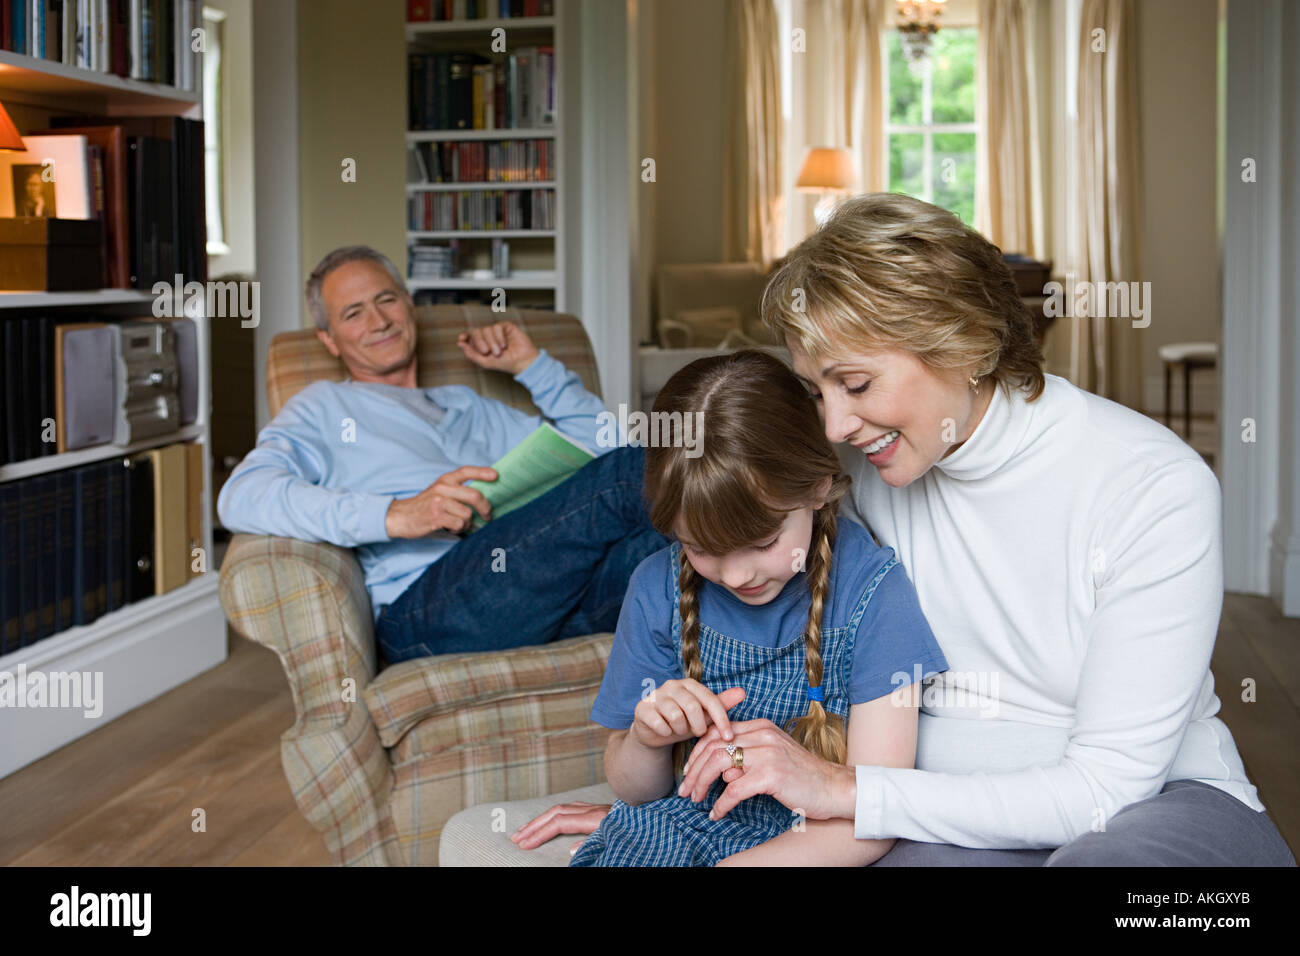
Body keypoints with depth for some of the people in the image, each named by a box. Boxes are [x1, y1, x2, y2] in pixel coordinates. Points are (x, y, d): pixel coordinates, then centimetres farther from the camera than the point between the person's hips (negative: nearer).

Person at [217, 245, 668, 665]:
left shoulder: (467, 407, 37)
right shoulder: (323, 408, 22)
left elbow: (603, 446, 38)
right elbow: (241, 496, -1)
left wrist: (531, 364, 29)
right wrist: (396, 516, -14)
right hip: (422, 603, -5)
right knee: (618, 478, -28)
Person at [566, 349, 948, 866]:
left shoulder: (870, 589, -14)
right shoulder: (659, 587, -4)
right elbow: (634, 790, 7)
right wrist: (645, 741, -16)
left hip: (826, 843, -2)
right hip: (689, 825, 2)